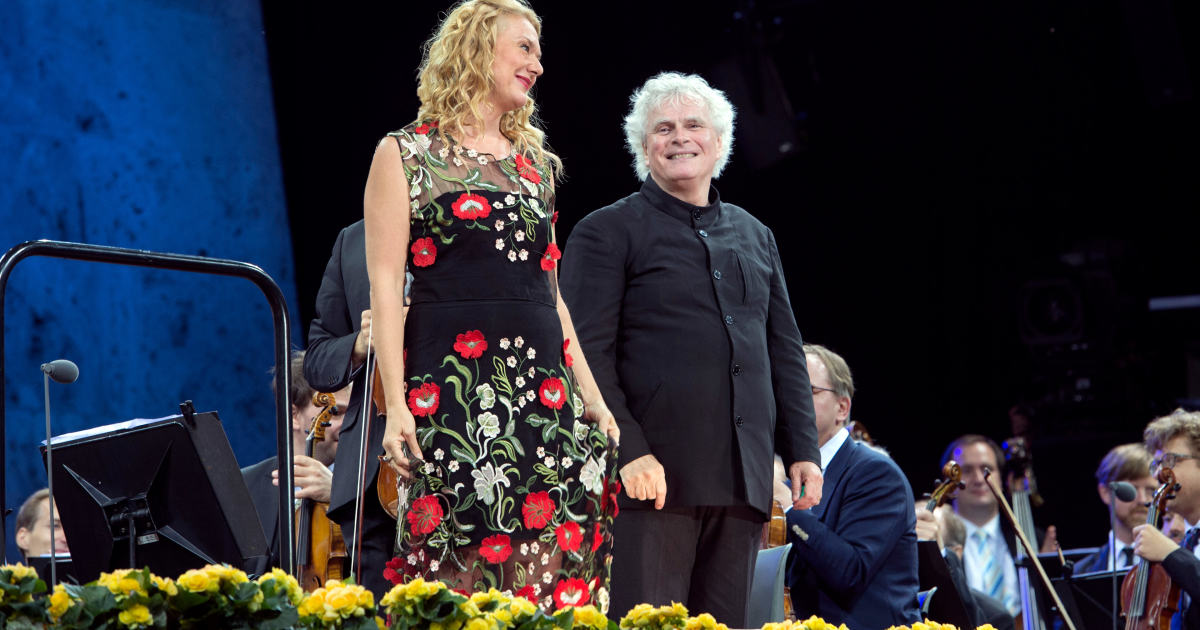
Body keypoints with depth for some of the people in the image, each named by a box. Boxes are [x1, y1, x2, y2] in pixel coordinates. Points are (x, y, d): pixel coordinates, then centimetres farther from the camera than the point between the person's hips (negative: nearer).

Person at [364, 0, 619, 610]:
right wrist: (396, 404, -13)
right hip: (452, 385, -5)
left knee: (548, 571, -4)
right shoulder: (405, 154, 3)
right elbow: (386, 285, -4)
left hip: (544, 387, 5)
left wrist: (591, 395, 14)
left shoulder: (534, 161, 19)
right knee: (460, 571, -8)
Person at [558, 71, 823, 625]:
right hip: (652, 475, -5)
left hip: (741, 477, 5)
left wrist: (802, 450, 12)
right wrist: (630, 452, -16)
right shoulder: (606, 232, 2)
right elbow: (588, 355, -6)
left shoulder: (755, 237, 20)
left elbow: (785, 351, 22)